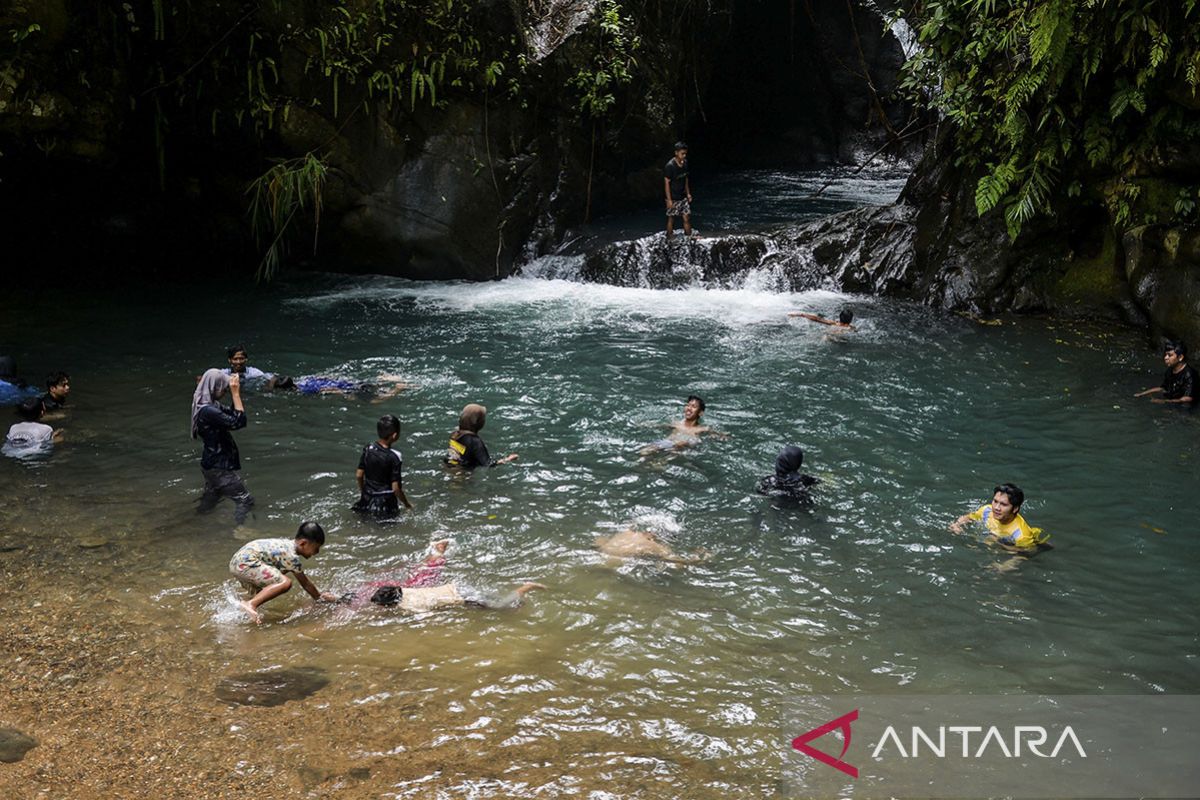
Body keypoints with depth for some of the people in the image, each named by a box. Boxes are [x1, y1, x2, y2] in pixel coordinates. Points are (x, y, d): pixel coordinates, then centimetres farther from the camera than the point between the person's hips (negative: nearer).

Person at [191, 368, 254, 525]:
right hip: (219, 466, -10)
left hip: (214, 463, 10)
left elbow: (233, 414, 15)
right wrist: (235, 393, -24)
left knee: (210, 500, 26)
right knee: (244, 500, -5)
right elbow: (239, 422, -27)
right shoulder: (207, 411, -26)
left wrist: (235, 392, 1)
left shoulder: (210, 405, 5)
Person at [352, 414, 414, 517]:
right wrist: (407, 504, -3)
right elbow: (395, 488, -19)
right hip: (386, 504, -5)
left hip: (367, 500, 6)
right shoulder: (394, 457, -21)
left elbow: (359, 475, 3)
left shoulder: (368, 449, -6)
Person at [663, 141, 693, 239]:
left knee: (687, 218, 6)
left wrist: (688, 193, 12)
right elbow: (667, 183, -17)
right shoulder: (670, 166, -20)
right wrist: (669, 200, -17)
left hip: (683, 197, 6)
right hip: (673, 199, -6)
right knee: (671, 219, 7)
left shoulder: (685, 163, 1)